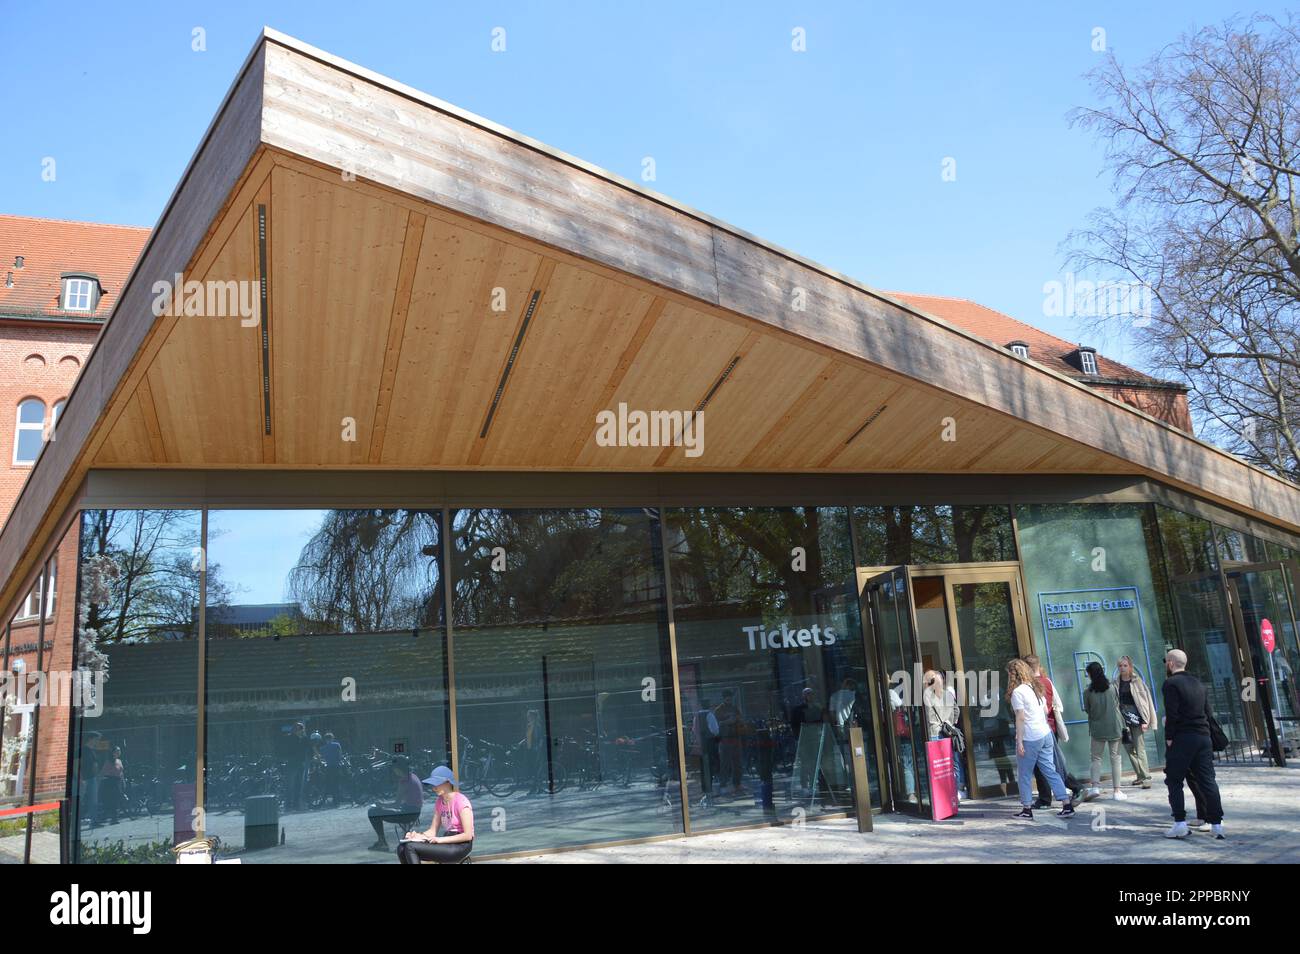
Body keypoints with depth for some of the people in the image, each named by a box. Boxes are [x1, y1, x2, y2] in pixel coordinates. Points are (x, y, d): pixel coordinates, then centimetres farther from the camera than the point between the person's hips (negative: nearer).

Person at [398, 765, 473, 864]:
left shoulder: (460, 801, -13)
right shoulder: (439, 802, 12)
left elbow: (468, 835, -16)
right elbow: (433, 831, 11)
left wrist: (440, 839, -19)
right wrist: (419, 835, -10)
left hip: (461, 846, -8)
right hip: (447, 843, 8)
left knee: (411, 847, -20)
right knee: (402, 848, -11)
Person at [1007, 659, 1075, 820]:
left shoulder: (1017, 691, -13)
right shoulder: (1036, 687, 11)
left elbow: (1020, 718, -16)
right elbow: (1046, 711, 15)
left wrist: (1019, 742, -14)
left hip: (1030, 738, -7)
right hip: (1046, 734, 8)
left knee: (1024, 775, 4)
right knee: (1051, 771, 11)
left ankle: (1026, 810, 9)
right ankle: (1067, 805, 8)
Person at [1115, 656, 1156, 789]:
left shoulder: (1137, 682, -2)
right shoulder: (1116, 683, 8)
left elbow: (1145, 700, -3)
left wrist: (1145, 720, -8)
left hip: (1136, 720, -4)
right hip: (1123, 721, 4)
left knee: (1140, 750, -8)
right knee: (1130, 750, 8)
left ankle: (1146, 778, -4)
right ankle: (1140, 776, 18)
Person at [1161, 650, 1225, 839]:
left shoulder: (1171, 683, -9)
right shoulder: (1197, 682, 14)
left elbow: (1172, 714, -16)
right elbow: (1208, 712, 13)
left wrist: (1169, 737, -10)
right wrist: (1202, 730, 16)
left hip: (1181, 738, -6)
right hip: (1203, 737, 6)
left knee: (1174, 781, 2)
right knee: (1207, 780, 8)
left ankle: (1180, 823, -3)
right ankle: (1216, 824, 9)